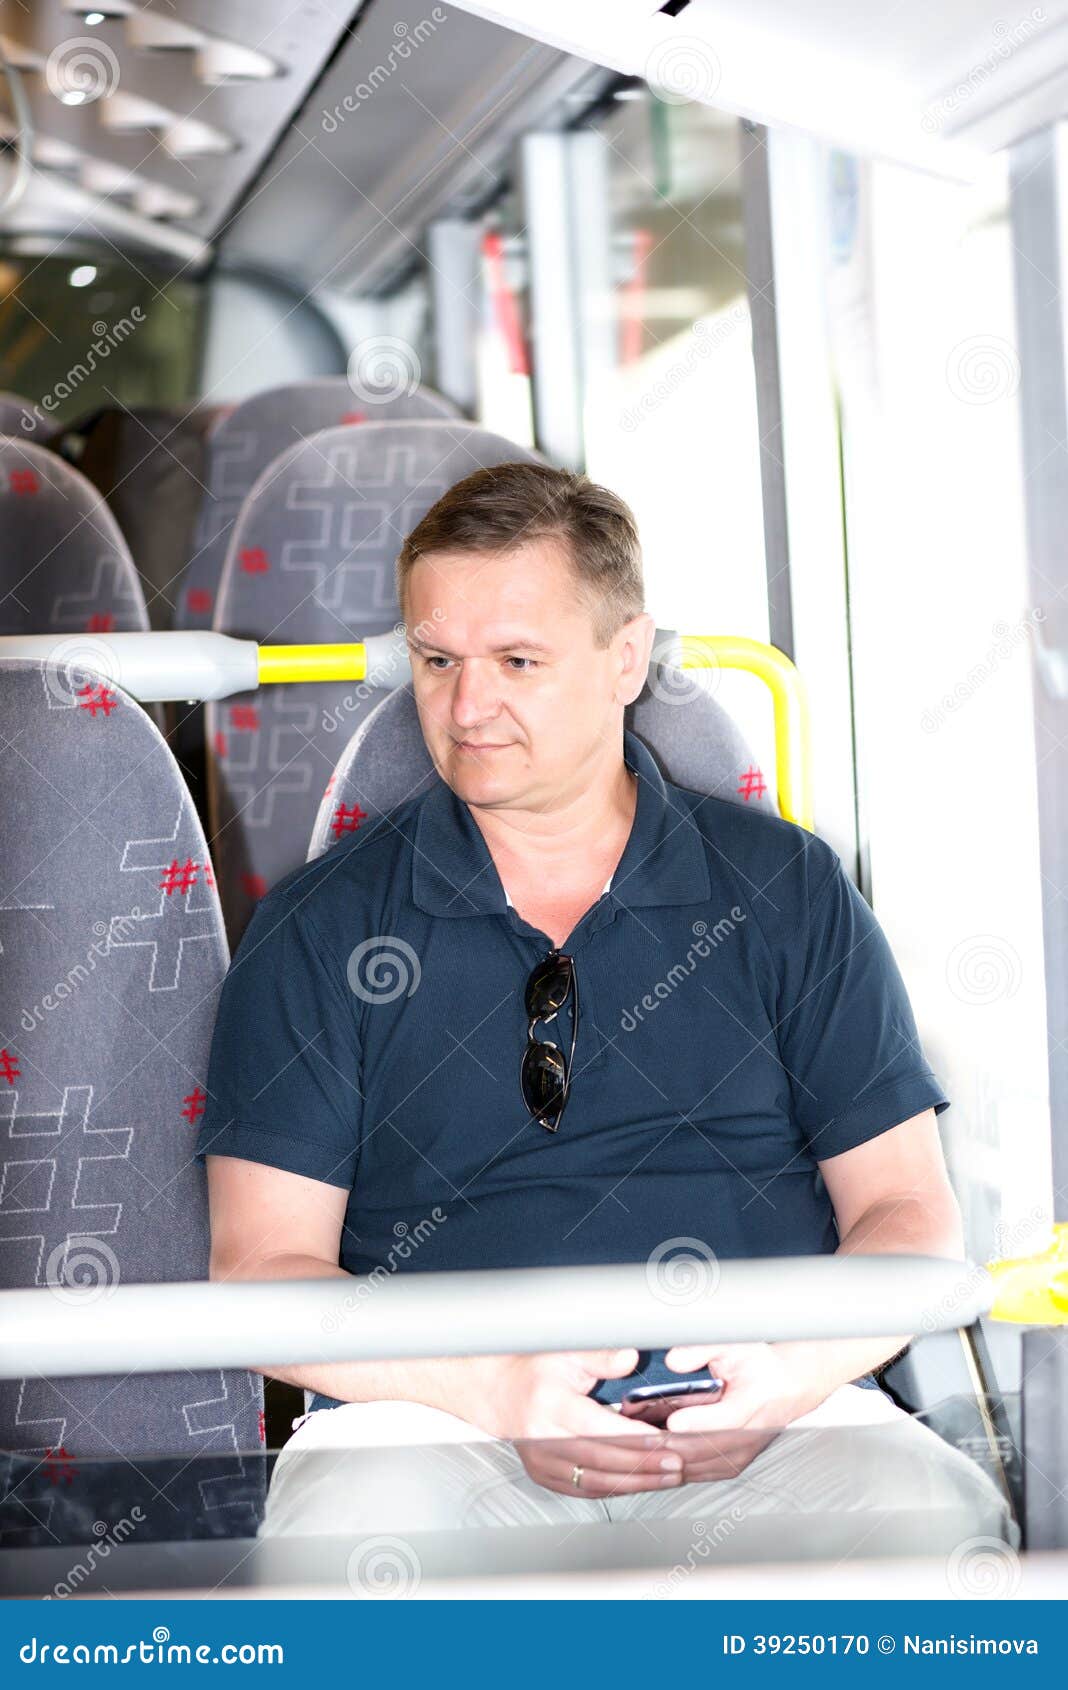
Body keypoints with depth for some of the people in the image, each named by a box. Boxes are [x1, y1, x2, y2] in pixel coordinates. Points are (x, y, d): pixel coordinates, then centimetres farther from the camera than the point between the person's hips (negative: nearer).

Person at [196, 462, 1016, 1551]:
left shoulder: (788, 891, 13)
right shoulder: (317, 930, 10)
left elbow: (910, 1215, 11)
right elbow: (261, 1267, 3)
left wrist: (794, 1372, -11)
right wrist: (497, 1389, -14)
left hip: (770, 1419, 1)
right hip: (436, 1422, -1)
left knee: (936, 1517, -31)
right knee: (360, 1524, -36)